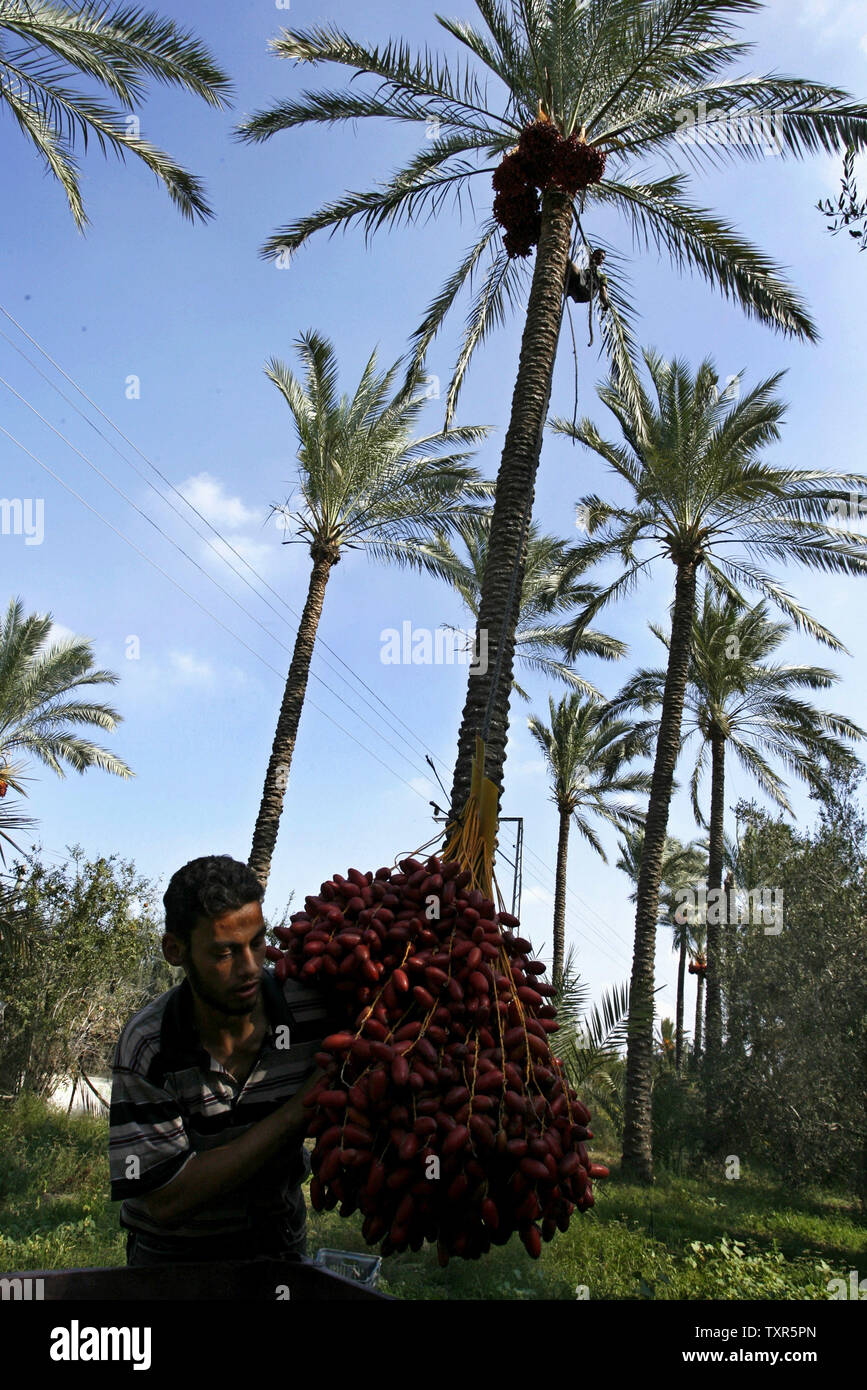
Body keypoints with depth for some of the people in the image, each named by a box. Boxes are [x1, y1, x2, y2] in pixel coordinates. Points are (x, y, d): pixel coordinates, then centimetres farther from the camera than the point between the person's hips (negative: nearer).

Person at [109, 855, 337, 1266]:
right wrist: (301, 1108, -24)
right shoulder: (145, 1047, -18)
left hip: (281, 1242, 2)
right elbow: (166, 1201, -21)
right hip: (173, 1253, -1)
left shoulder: (311, 1007, -16)